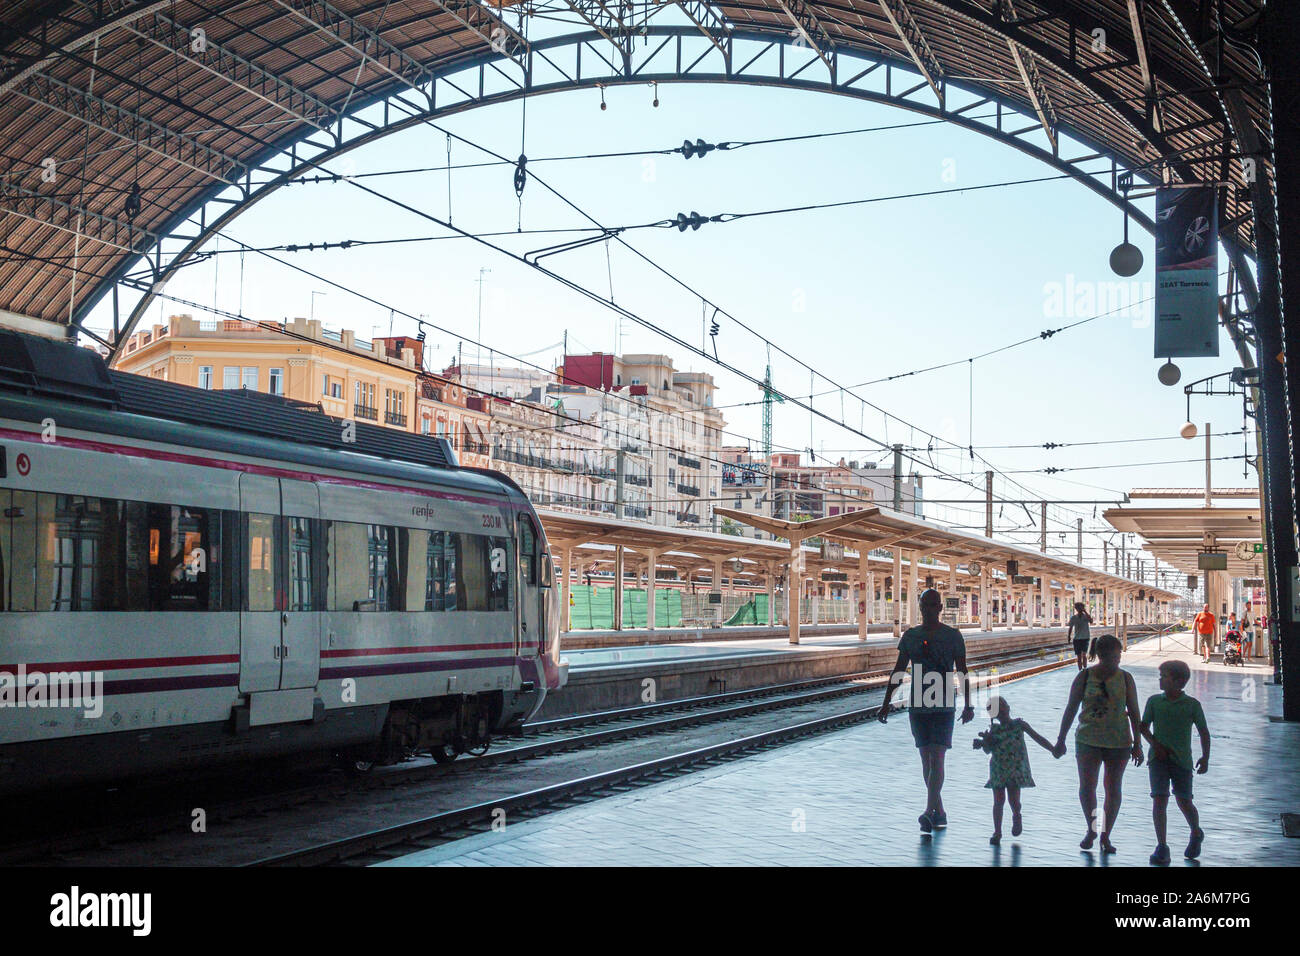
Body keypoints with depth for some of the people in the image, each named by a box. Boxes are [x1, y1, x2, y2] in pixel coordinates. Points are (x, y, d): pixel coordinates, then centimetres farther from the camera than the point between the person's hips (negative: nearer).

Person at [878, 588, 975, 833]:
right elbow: (898, 672, 11)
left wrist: (968, 705, -4)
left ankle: (929, 812, -18)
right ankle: (939, 812, 19)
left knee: (937, 758, -13)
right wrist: (886, 704, 8)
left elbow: (962, 672, 2)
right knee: (926, 760, 9)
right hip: (918, 707, 4)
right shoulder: (910, 636, 8)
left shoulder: (952, 636, 0)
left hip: (944, 706, -4)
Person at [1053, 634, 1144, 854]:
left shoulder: (1125, 678, 1)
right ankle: (1091, 829, 17)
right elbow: (1071, 709, 3)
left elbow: (1134, 712, 5)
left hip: (1119, 742, 1)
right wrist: (1061, 740, 3)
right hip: (1088, 740, -1)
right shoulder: (1085, 677, -2)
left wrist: (1137, 744, 1)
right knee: (1086, 787, -7)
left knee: (1113, 789, 6)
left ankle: (1105, 836, 19)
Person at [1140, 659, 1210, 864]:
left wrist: (1205, 757, 0)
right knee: (1159, 799, -10)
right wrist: (1155, 744, -7)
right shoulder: (1154, 701, 5)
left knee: (1184, 801, 3)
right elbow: (1144, 726, 9)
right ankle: (1162, 846, -6)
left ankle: (1196, 834, 33)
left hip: (1181, 759, -1)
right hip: (1158, 757, 1)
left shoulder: (1192, 704, 0)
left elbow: (1204, 732, 6)